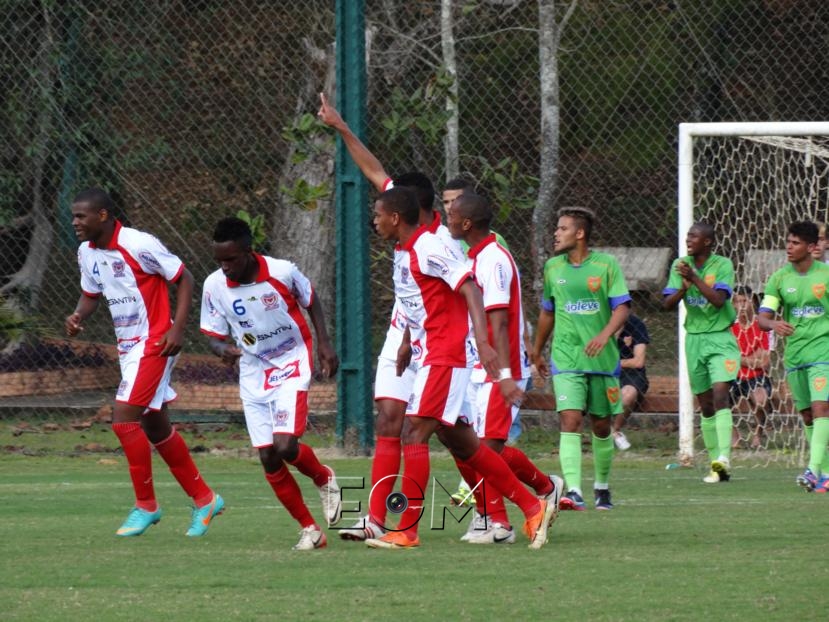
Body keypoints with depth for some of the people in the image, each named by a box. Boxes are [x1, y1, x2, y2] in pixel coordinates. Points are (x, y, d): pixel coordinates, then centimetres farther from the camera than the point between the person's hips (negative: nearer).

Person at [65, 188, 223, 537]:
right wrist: (78, 316, -3)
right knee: (155, 428, 13)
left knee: (123, 417, -17)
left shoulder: (139, 245, -18)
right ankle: (204, 498, 26)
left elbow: (184, 279, -11)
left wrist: (177, 328, -18)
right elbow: (91, 294, 20)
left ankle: (145, 505, -5)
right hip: (127, 347, 9)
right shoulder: (87, 253, 4)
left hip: (153, 343, -9)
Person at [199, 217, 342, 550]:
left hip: (292, 365, -4)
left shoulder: (282, 272, -18)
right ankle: (310, 529, 11)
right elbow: (214, 335, -2)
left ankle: (324, 479, 15)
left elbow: (311, 300, 3)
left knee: (285, 446, -19)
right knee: (268, 458, -2)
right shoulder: (214, 286, -12)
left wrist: (325, 344, 0)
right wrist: (223, 349, -25)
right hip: (253, 373, 4)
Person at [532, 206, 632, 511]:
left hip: (602, 358, -1)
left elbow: (622, 306, -6)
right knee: (570, 421, -16)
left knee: (601, 425, 9)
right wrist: (537, 352, 26)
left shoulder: (606, 265, -2)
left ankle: (602, 487, 29)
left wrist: (605, 334, -24)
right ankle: (573, 491, -25)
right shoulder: (553, 267, 8)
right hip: (566, 357, 1)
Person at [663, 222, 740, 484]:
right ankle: (716, 465, 12)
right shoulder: (680, 266, 5)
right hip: (694, 340, 4)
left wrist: (695, 278, -25)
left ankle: (724, 458, -29)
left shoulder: (723, 265, -6)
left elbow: (718, 300, -18)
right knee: (706, 405, 6)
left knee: (720, 394, -21)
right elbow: (667, 304, 0)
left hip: (720, 339, -4)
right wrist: (683, 288, -19)